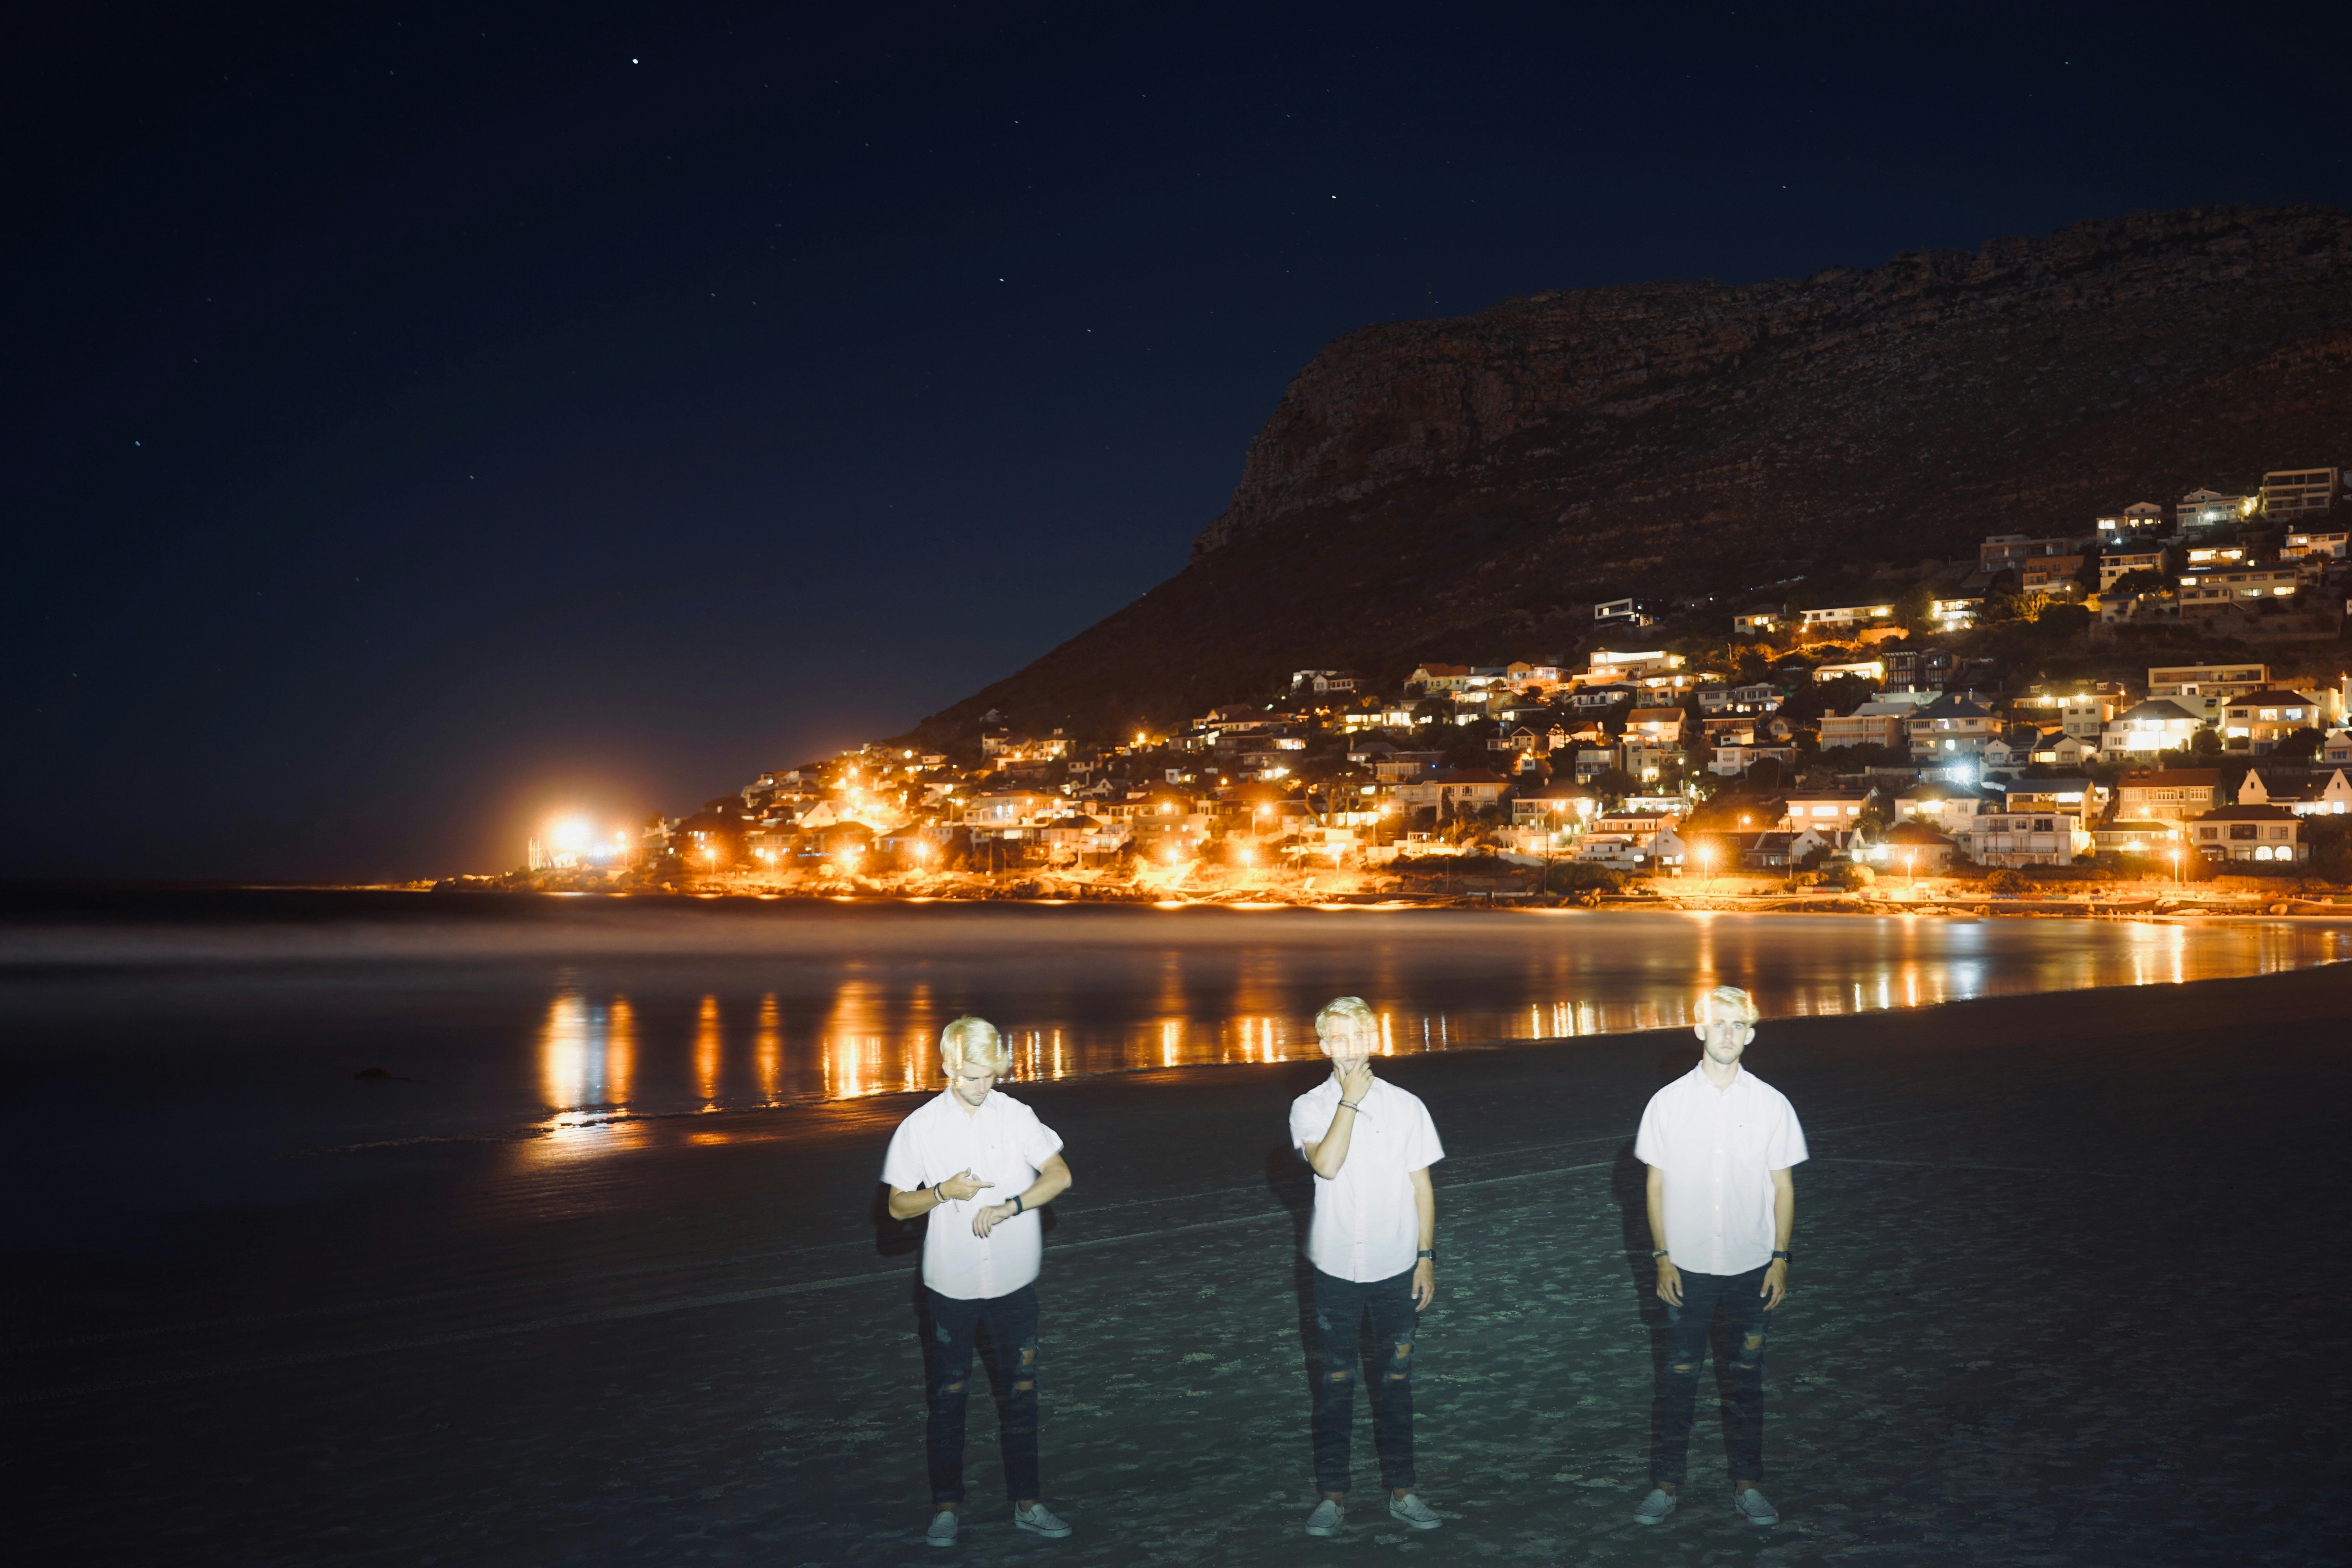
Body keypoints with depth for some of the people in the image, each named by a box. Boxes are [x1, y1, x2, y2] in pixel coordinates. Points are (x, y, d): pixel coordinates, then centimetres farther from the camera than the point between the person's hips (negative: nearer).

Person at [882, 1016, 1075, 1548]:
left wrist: (1010, 1206, -20)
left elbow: (1060, 1175, -6)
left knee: (1022, 1392, 8)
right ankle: (946, 1506, 21)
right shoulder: (920, 1127, -4)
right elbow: (898, 1206, 1)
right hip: (952, 1284, -1)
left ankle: (1026, 1503, 20)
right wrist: (944, 1192, -18)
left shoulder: (1016, 1116, -3)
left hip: (1014, 1282, 1)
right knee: (949, 1396, 8)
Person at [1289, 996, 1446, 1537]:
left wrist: (1426, 1258, 3)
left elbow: (1422, 1186, 5)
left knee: (1396, 1380, 9)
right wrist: (1350, 1100, -20)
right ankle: (1333, 1493, 16)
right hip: (1337, 1268, -1)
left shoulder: (1406, 1106, 1)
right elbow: (1327, 1164, -22)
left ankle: (1400, 1490, 20)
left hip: (1395, 1267, 1)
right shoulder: (1310, 1107, -3)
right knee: (1335, 1383, 6)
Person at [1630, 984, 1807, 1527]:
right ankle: (1665, 1484, 14)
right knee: (1678, 1376, 4)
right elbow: (1657, 1184, 2)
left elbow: (1783, 1186, 4)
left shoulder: (1771, 1105, -2)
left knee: (1746, 1378, 10)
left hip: (1752, 1266, 1)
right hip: (1688, 1267, 0)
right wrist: (1662, 1257, -2)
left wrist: (1781, 1258, -1)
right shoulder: (1668, 1103, -3)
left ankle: (1747, 1485, 21)